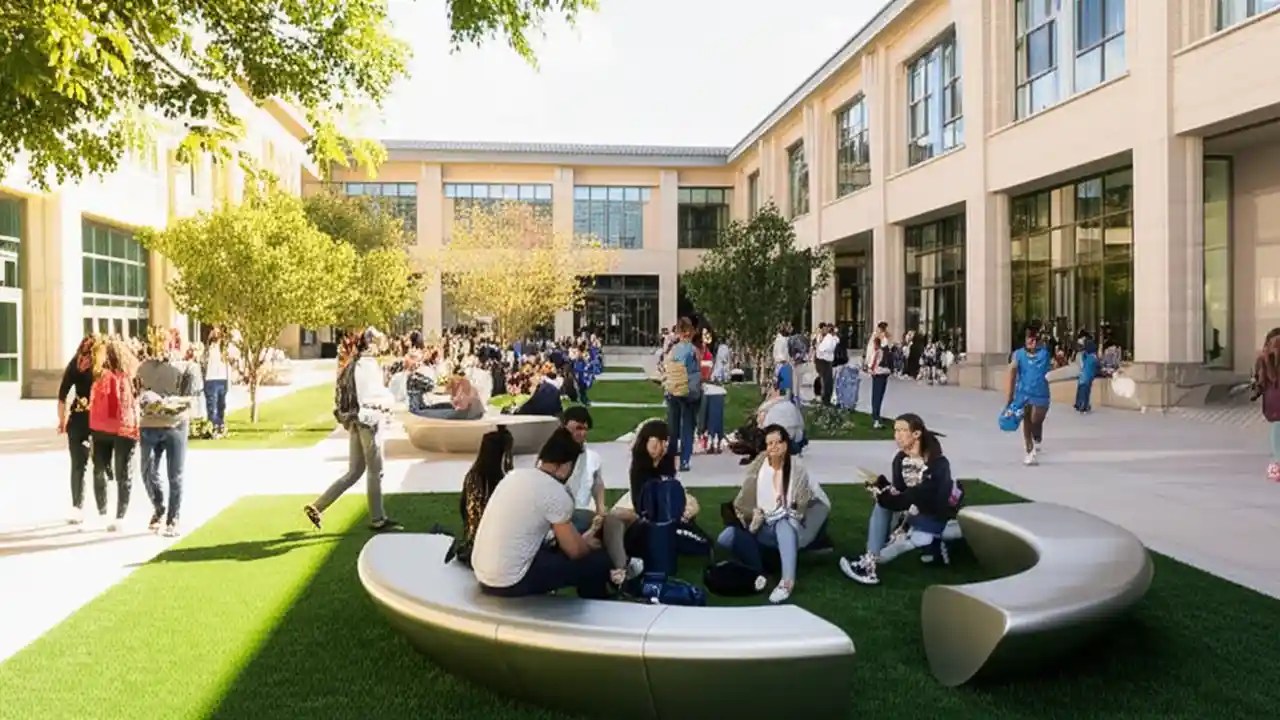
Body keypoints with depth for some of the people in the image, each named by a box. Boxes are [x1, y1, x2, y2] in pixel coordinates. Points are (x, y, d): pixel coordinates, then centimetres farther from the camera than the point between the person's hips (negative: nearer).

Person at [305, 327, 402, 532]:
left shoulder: (350, 366, 13)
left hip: (354, 422, 8)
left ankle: (317, 506, 9)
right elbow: (377, 395, -20)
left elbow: (339, 396, 14)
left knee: (354, 472, 13)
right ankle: (377, 519, 12)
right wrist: (390, 400, -4)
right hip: (369, 421, -8)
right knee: (375, 472, 3)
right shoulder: (369, 365, -13)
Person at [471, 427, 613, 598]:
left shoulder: (515, 475, 9)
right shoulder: (556, 493, -14)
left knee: (553, 549, 30)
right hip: (510, 583, -8)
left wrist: (579, 540, 29)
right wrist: (588, 544, 17)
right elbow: (575, 551, -5)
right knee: (598, 562, 2)